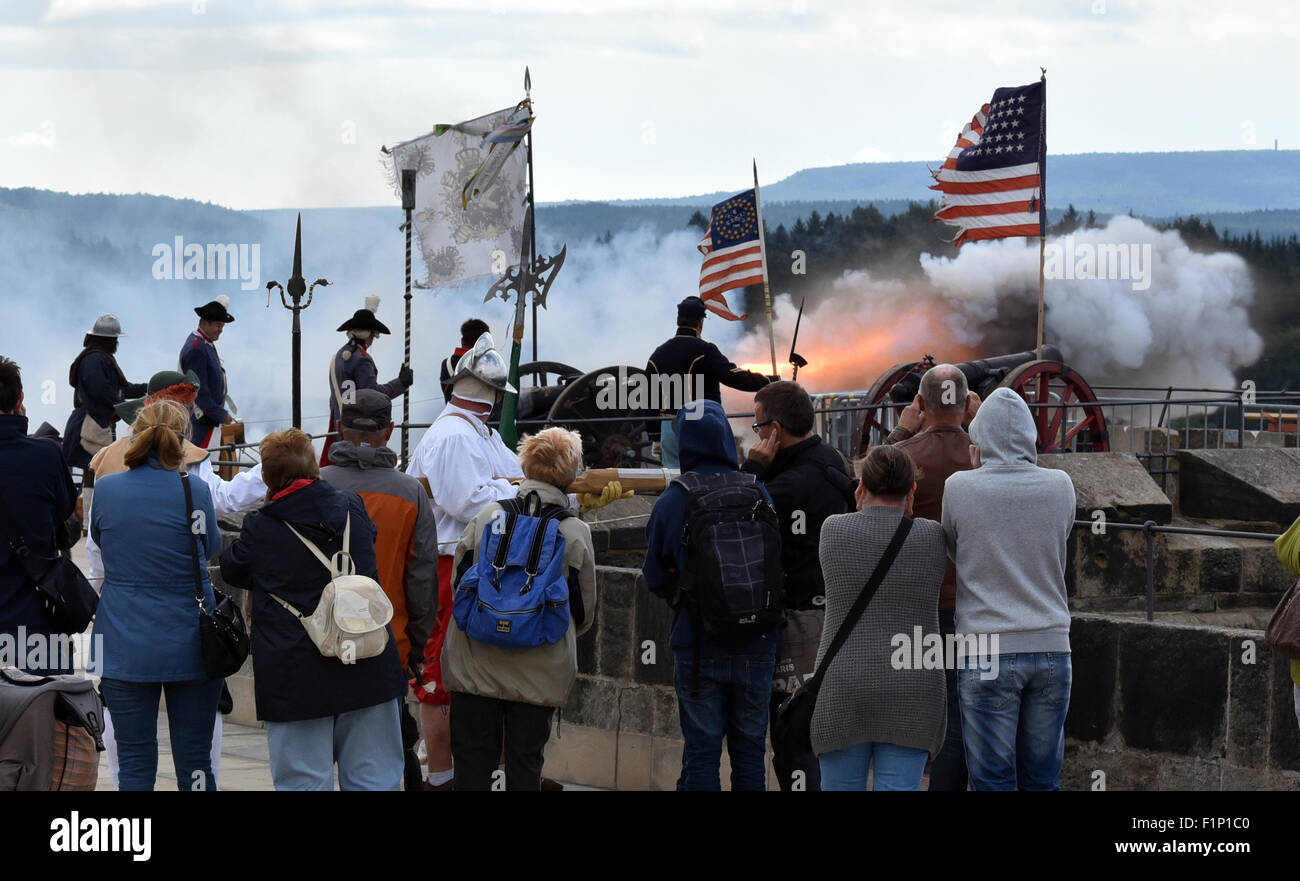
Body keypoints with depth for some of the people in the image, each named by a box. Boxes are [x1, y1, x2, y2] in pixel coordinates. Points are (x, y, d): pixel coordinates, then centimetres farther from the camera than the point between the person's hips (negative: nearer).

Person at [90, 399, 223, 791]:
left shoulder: (106, 489, -3)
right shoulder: (194, 490, -10)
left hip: (126, 649, 1)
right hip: (188, 646, -1)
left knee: (135, 764, 4)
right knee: (194, 761, 6)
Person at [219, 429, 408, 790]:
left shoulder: (260, 529, -10)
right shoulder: (353, 509, 1)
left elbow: (232, 571, 10)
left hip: (295, 679, -3)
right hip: (367, 672, 3)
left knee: (305, 781, 2)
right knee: (375, 778, 8)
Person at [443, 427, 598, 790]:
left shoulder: (486, 516, -3)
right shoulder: (577, 534, -4)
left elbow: (457, 583, 4)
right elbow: (584, 613, 6)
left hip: (477, 665, 0)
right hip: (539, 675, 0)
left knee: (472, 760, 9)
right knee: (525, 764, 9)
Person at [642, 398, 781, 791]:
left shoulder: (669, 504, -8)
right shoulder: (757, 493, -4)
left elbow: (656, 581, 0)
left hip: (697, 645, -2)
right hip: (756, 643, 2)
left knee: (701, 748, 3)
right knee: (750, 747, 11)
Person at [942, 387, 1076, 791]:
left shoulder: (959, 488, -5)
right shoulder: (1060, 486, 2)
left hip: (988, 653, -3)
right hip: (1050, 648, 3)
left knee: (992, 781, 0)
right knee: (1042, 780, 9)